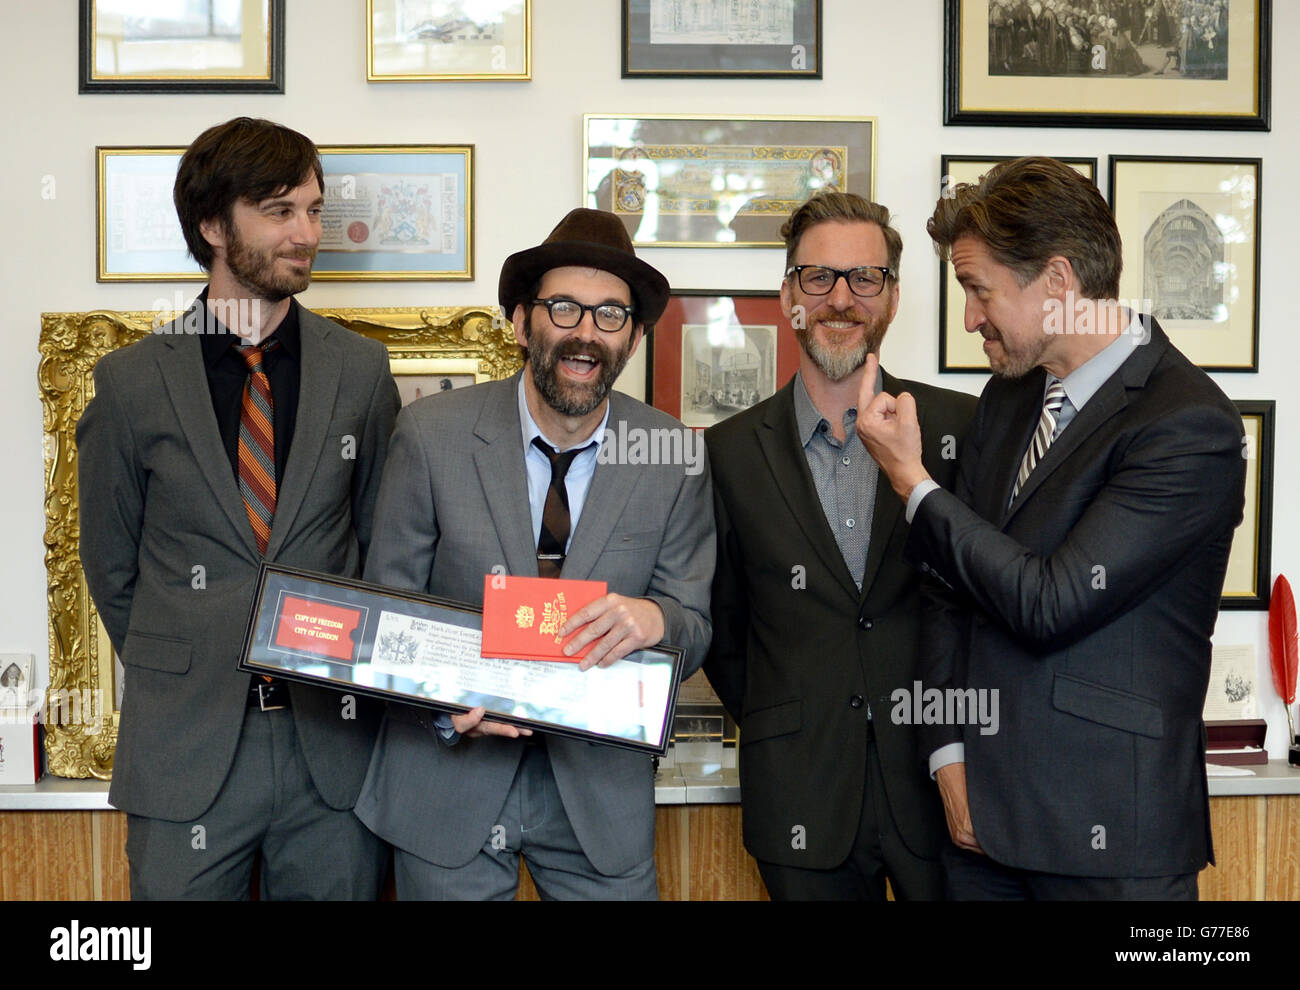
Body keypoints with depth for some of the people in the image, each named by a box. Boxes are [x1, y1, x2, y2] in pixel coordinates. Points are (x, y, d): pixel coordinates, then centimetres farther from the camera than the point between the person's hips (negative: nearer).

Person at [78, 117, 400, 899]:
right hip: (187, 746, -1)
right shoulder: (132, 382, -1)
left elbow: (383, 538, 9)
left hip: (334, 739, 1)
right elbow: (111, 565, 8)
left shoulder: (360, 369, 3)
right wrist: (175, 676, 9)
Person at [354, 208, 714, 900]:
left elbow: (696, 628, -2)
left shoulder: (675, 459, -5)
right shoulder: (432, 434, -8)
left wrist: (655, 619, -26)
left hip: (601, 791, 1)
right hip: (448, 784, -1)